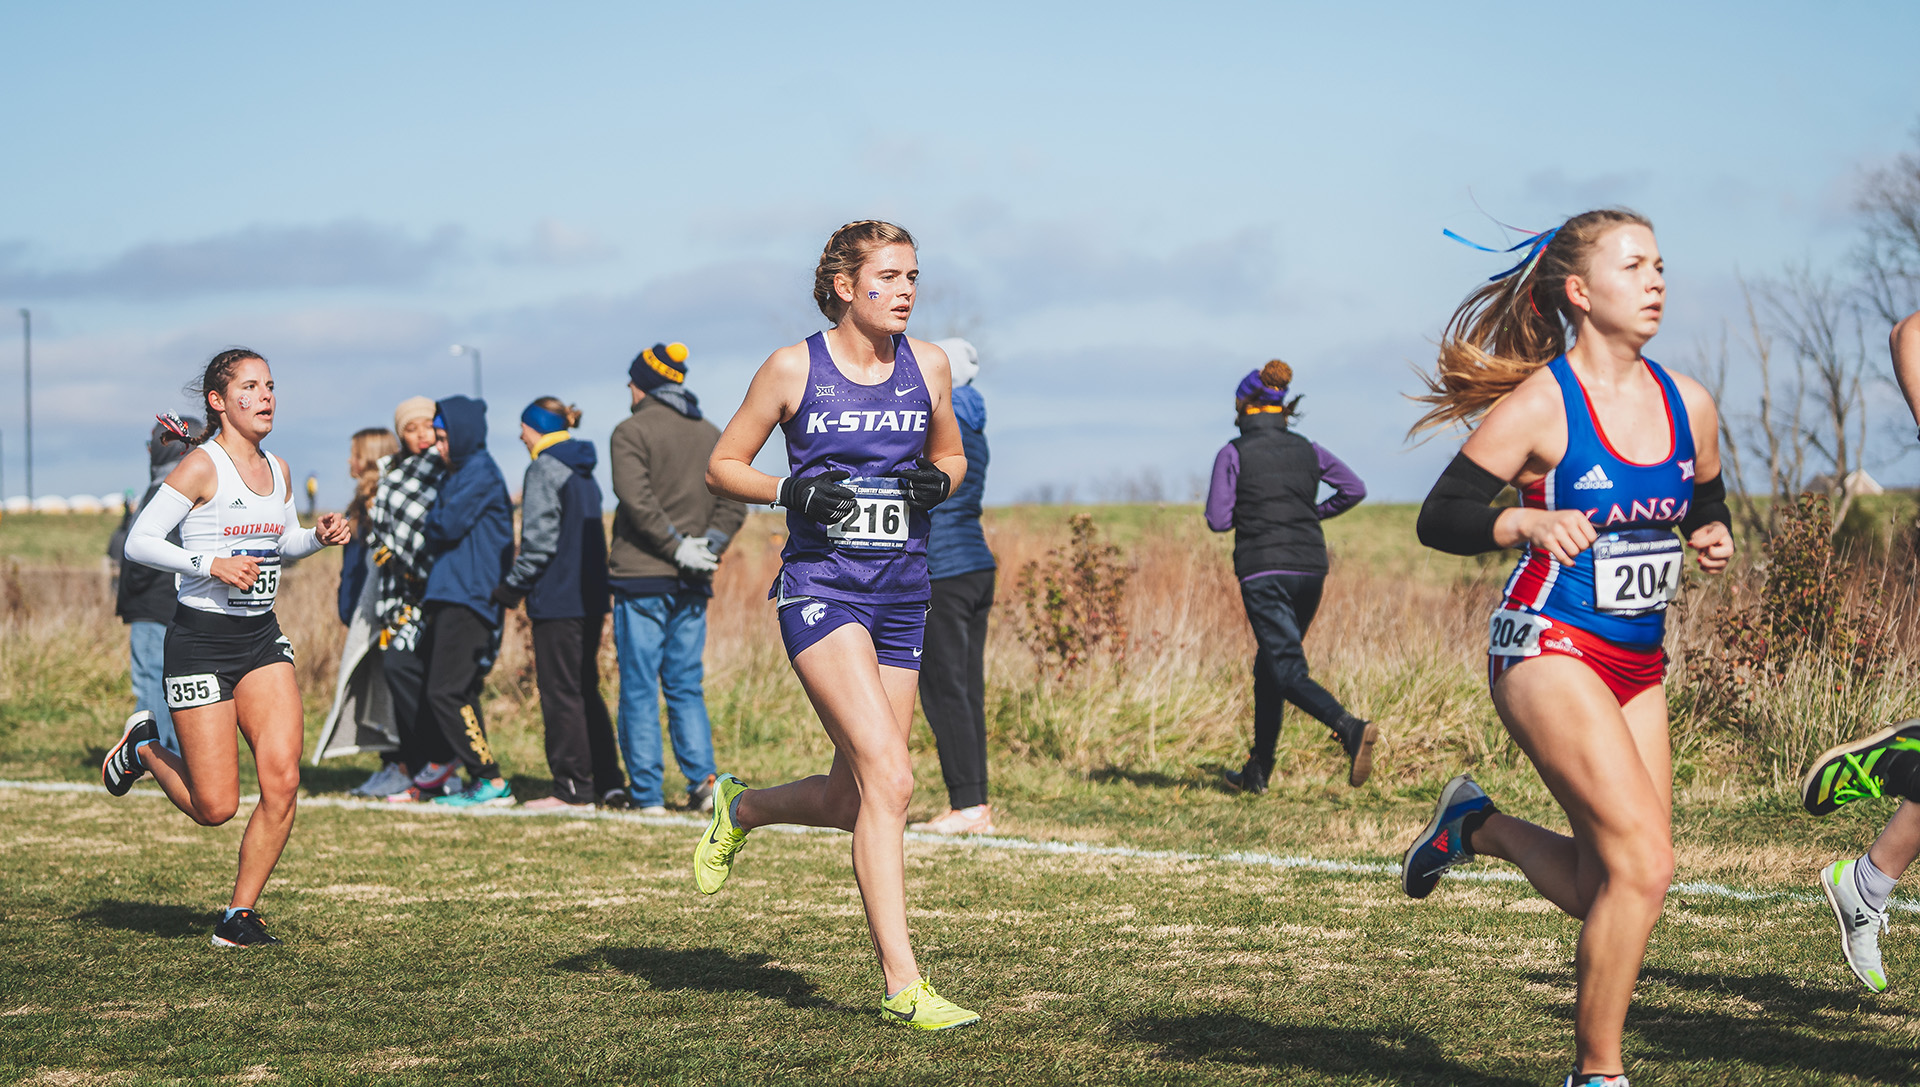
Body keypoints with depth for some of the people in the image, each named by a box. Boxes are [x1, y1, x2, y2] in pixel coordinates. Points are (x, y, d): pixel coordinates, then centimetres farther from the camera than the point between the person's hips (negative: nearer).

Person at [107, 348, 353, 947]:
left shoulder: (278, 470, 9)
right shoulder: (203, 466, -11)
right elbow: (138, 542, -14)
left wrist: (319, 536, 6)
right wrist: (212, 565, -24)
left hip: (261, 638, 6)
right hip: (201, 639, -6)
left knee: (282, 781, -10)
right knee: (215, 808, -4)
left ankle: (240, 915, 5)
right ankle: (142, 748, 28)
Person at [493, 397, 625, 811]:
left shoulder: (545, 469, -11)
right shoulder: (584, 473, 15)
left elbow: (540, 540, -16)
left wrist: (512, 586, -6)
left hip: (557, 601, -9)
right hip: (590, 597, 9)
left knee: (561, 694, -4)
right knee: (586, 689, 15)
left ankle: (573, 789, -3)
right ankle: (607, 778, 16)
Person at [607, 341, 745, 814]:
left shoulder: (633, 432, -5)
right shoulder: (712, 435, 13)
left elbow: (637, 501, -17)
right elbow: (734, 504, 6)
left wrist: (678, 546, -13)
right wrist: (709, 545, -4)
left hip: (642, 579, -5)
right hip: (692, 583, 5)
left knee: (639, 687, 0)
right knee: (686, 687, 12)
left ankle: (646, 792, -1)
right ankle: (702, 781, 0)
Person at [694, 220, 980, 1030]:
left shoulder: (928, 366, 8)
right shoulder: (794, 369, -3)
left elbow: (951, 456, 21)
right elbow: (722, 467, 4)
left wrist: (936, 481, -2)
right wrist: (793, 490, -14)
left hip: (901, 593, 5)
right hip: (822, 588, -5)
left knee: (854, 798, 8)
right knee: (889, 781, -18)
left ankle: (740, 809, 41)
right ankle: (903, 987, -15)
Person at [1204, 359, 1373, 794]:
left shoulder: (1233, 454, -3)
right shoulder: (1307, 450, 9)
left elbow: (1217, 520, -6)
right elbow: (1354, 489, 4)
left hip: (1264, 572, -5)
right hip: (1310, 568, 5)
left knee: (1290, 673, -10)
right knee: (1269, 665, 19)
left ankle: (1350, 728, -36)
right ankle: (1257, 771, 23)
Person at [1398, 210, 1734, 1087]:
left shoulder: (1688, 406, 7)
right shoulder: (1539, 404, -11)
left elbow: (1706, 509, 23)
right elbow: (1439, 518, -10)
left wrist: (1712, 540, 0)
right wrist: (1528, 523, -27)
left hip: (1636, 665, 7)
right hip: (1551, 651, -7)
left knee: (1610, 891, 4)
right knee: (1643, 863, -17)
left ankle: (1475, 826, 31)